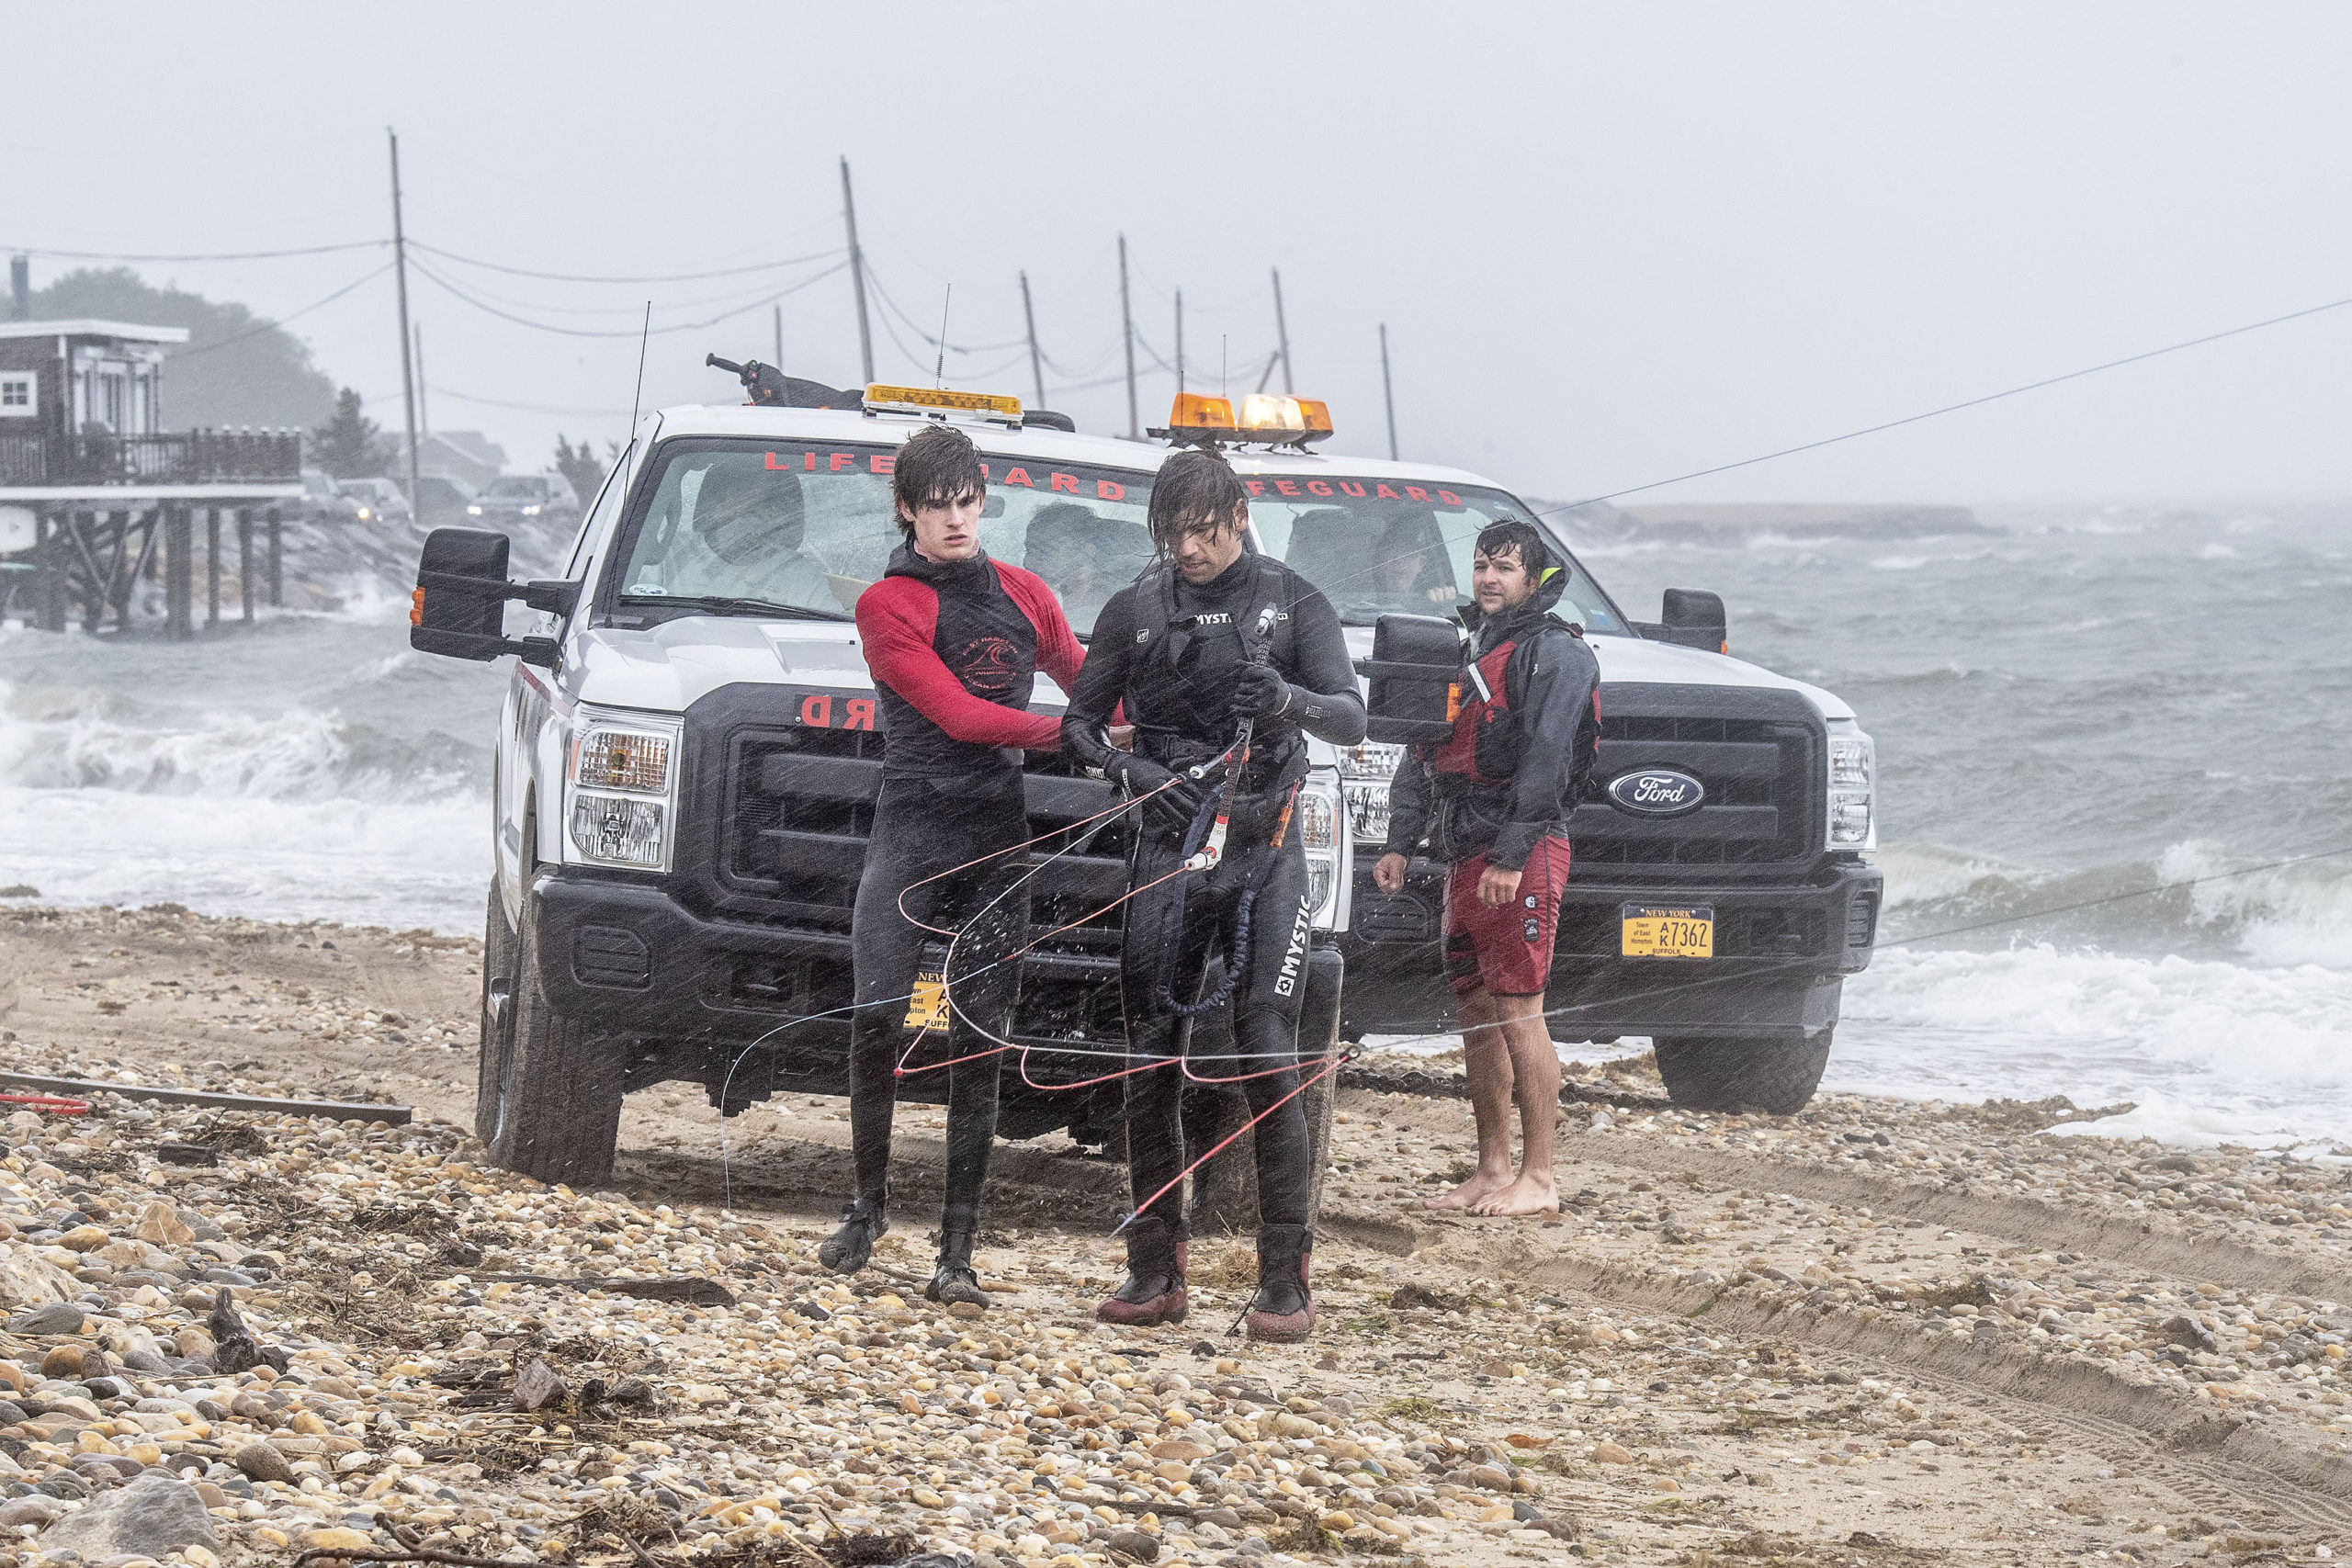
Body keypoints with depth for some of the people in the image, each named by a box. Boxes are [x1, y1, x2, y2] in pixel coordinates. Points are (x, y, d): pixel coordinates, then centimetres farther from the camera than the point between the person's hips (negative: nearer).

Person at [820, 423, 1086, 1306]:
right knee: (877, 1023, -16)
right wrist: (1072, 733, -14)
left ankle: (958, 1253, 1)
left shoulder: (1023, 596, 15)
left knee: (979, 1043, -1)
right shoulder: (888, 606, 1)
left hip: (1000, 843, 3)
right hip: (912, 828, -3)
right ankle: (868, 1206, 5)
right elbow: (956, 712, -9)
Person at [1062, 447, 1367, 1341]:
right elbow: (1080, 723, 10)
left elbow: (1352, 719, -6)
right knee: (1150, 1064, 1)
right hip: (1168, 851, 2)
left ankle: (1285, 1282, -8)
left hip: (1263, 852, -2)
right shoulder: (1135, 610, 7)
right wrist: (1130, 772, -11)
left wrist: (1290, 702, -28)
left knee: (1269, 1060, -10)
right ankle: (1156, 1275, 8)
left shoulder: (1292, 603, 3)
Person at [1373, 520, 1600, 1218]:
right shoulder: (1465, 651, 22)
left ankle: (1539, 1179, -10)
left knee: (1518, 1010, -11)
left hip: (1523, 853, -9)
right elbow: (1424, 756, 22)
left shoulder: (1553, 653, -5)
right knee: (1476, 1011, 9)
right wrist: (1399, 842, 11)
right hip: (1465, 856, 9)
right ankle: (1491, 1169, 15)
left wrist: (1512, 854, -23)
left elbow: (1545, 757, -16)